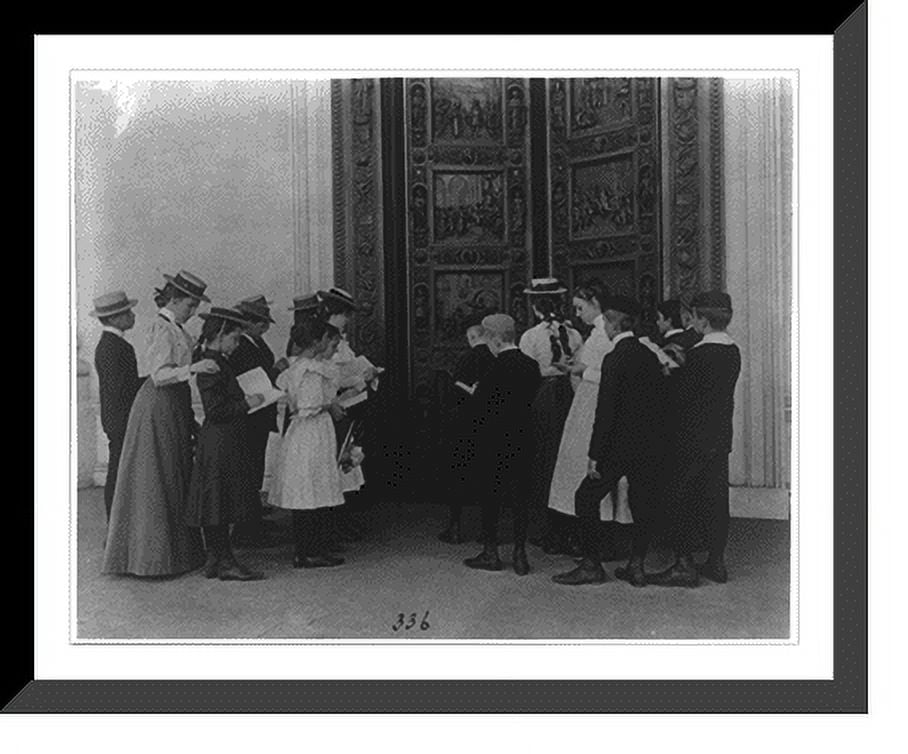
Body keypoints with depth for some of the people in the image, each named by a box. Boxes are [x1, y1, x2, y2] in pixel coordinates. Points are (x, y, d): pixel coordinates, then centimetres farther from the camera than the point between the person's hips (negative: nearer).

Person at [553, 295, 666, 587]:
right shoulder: (649, 355, 7)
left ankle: (591, 565, 8)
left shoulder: (614, 359, -14)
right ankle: (636, 566, 18)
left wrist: (595, 455, -13)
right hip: (650, 445, 7)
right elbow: (658, 401, 12)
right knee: (643, 504, 13)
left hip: (620, 445, -7)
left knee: (587, 498, 4)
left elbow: (606, 411, -17)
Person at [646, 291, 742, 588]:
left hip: (693, 439, -8)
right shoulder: (733, 352, 7)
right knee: (715, 498, 13)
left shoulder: (699, 354, -18)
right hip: (720, 438, 8)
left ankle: (684, 565, 1)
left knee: (680, 499, 0)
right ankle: (716, 562, 20)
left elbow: (683, 396, -16)